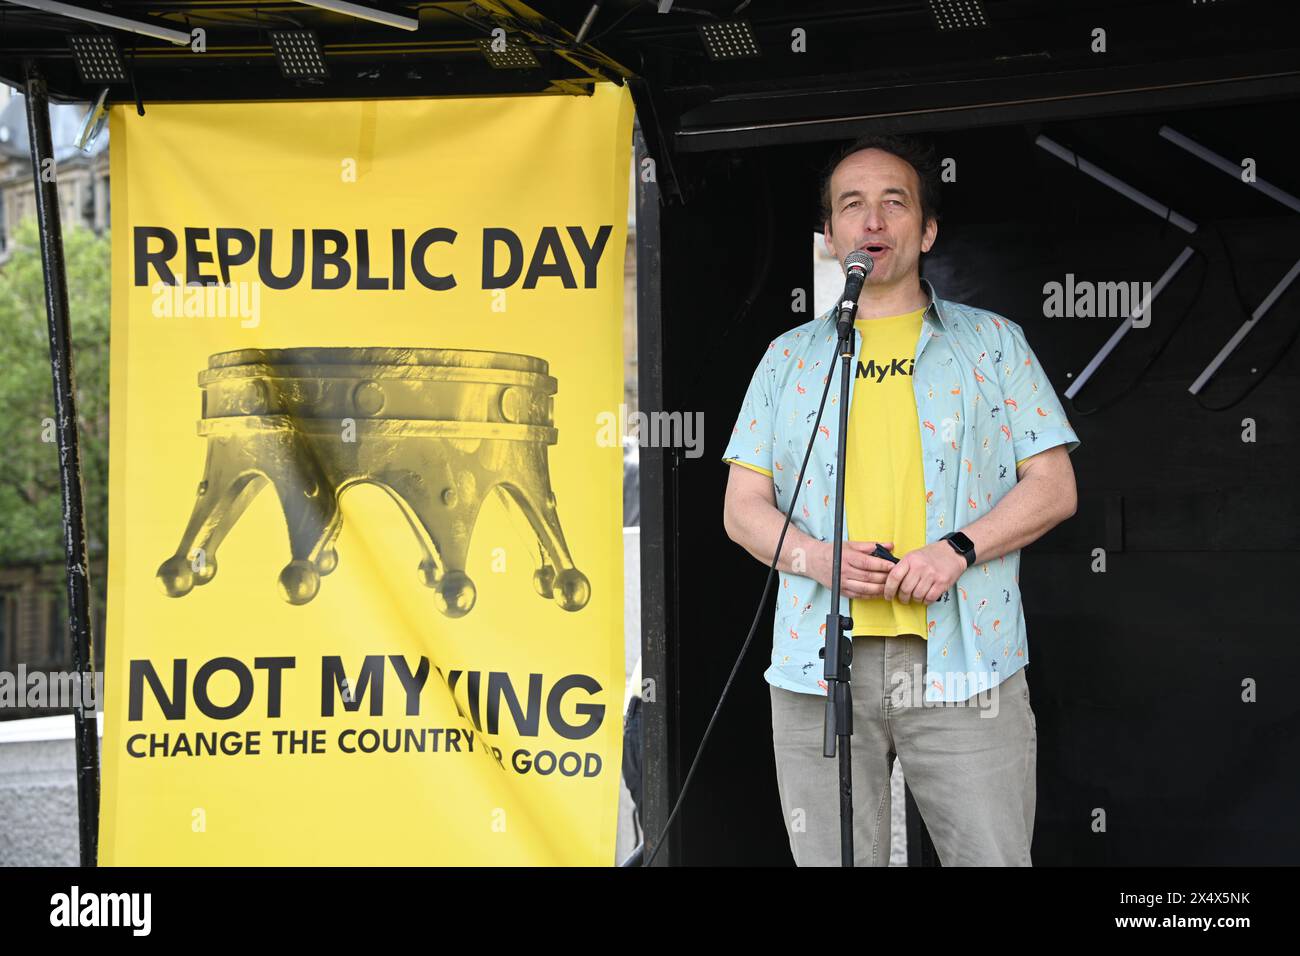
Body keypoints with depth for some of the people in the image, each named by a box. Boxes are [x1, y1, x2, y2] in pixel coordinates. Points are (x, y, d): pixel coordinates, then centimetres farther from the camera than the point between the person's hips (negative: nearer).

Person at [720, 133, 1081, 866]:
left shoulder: (992, 344, 12)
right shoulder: (790, 357, 17)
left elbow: (1054, 488, 6)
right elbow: (744, 508, 13)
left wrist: (958, 549, -11)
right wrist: (812, 555, -9)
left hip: (961, 664, -2)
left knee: (992, 855, -7)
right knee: (832, 860, 2)